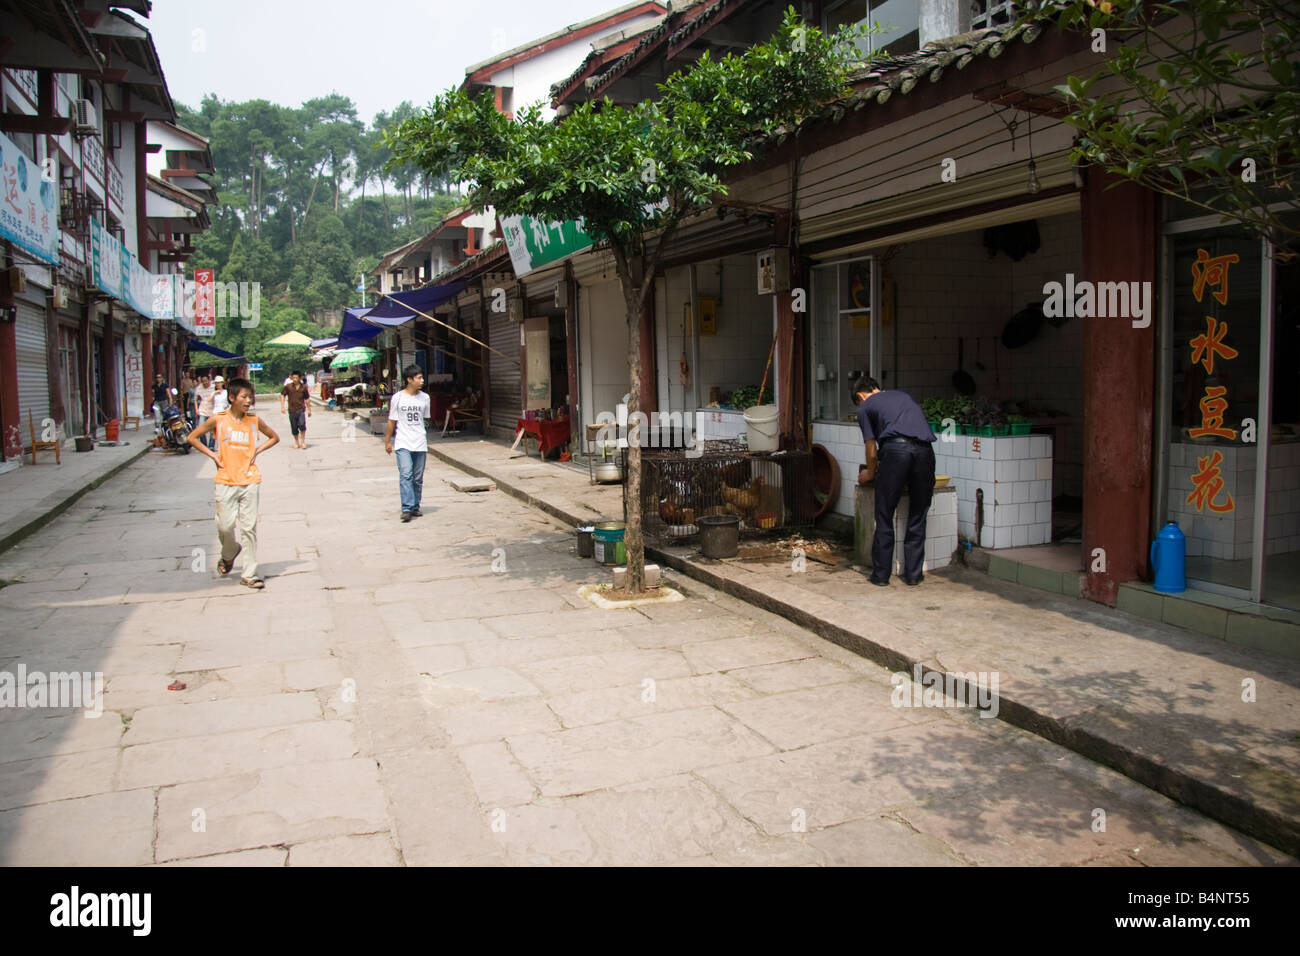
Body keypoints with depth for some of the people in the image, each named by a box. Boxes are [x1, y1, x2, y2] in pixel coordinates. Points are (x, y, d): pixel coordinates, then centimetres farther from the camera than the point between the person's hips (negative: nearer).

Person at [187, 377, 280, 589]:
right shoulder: (218, 420, -2)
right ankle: (229, 554, 32)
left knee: (249, 527, 0)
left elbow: (274, 438, 19)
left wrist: (257, 450, 4)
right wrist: (212, 455, -1)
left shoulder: (254, 421, 3)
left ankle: (249, 575, 5)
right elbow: (192, 438, 8)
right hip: (226, 482, -1)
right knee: (226, 525, -1)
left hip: (250, 480, 1)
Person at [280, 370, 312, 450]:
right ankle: (296, 442, 24)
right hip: (292, 410, 1)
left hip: (301, 409, -1)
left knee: (302, 424, -20)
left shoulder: (303, 387, 2)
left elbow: (307, 399, 12)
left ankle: (303, 441, -3)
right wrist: (282, 406, 1)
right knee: (294, 428, 5)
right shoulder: (288, 386, 0)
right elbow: (282, 395, 10)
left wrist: (309, 410, 14)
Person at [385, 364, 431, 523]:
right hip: (403, 444, -3)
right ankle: (407, 508, -16)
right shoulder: (398, 398, -2)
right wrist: (387, 441, 9)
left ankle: (415, 507, 17)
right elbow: (392, 421, 6)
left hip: (420, 444, 3)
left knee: (418, 478, 6)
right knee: (406, 475, -14)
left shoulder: (425, 398, 7)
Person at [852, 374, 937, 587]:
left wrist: (870, 474, 38)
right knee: (917, 518, 13)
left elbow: (872, 451, 19)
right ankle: (913, 574, 18)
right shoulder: (903, 395, 34)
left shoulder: (865, 407, 20)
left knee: (884, 517, 7)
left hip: (896, 449, -4)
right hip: (924, 450, 4)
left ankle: (881, 574, 12)